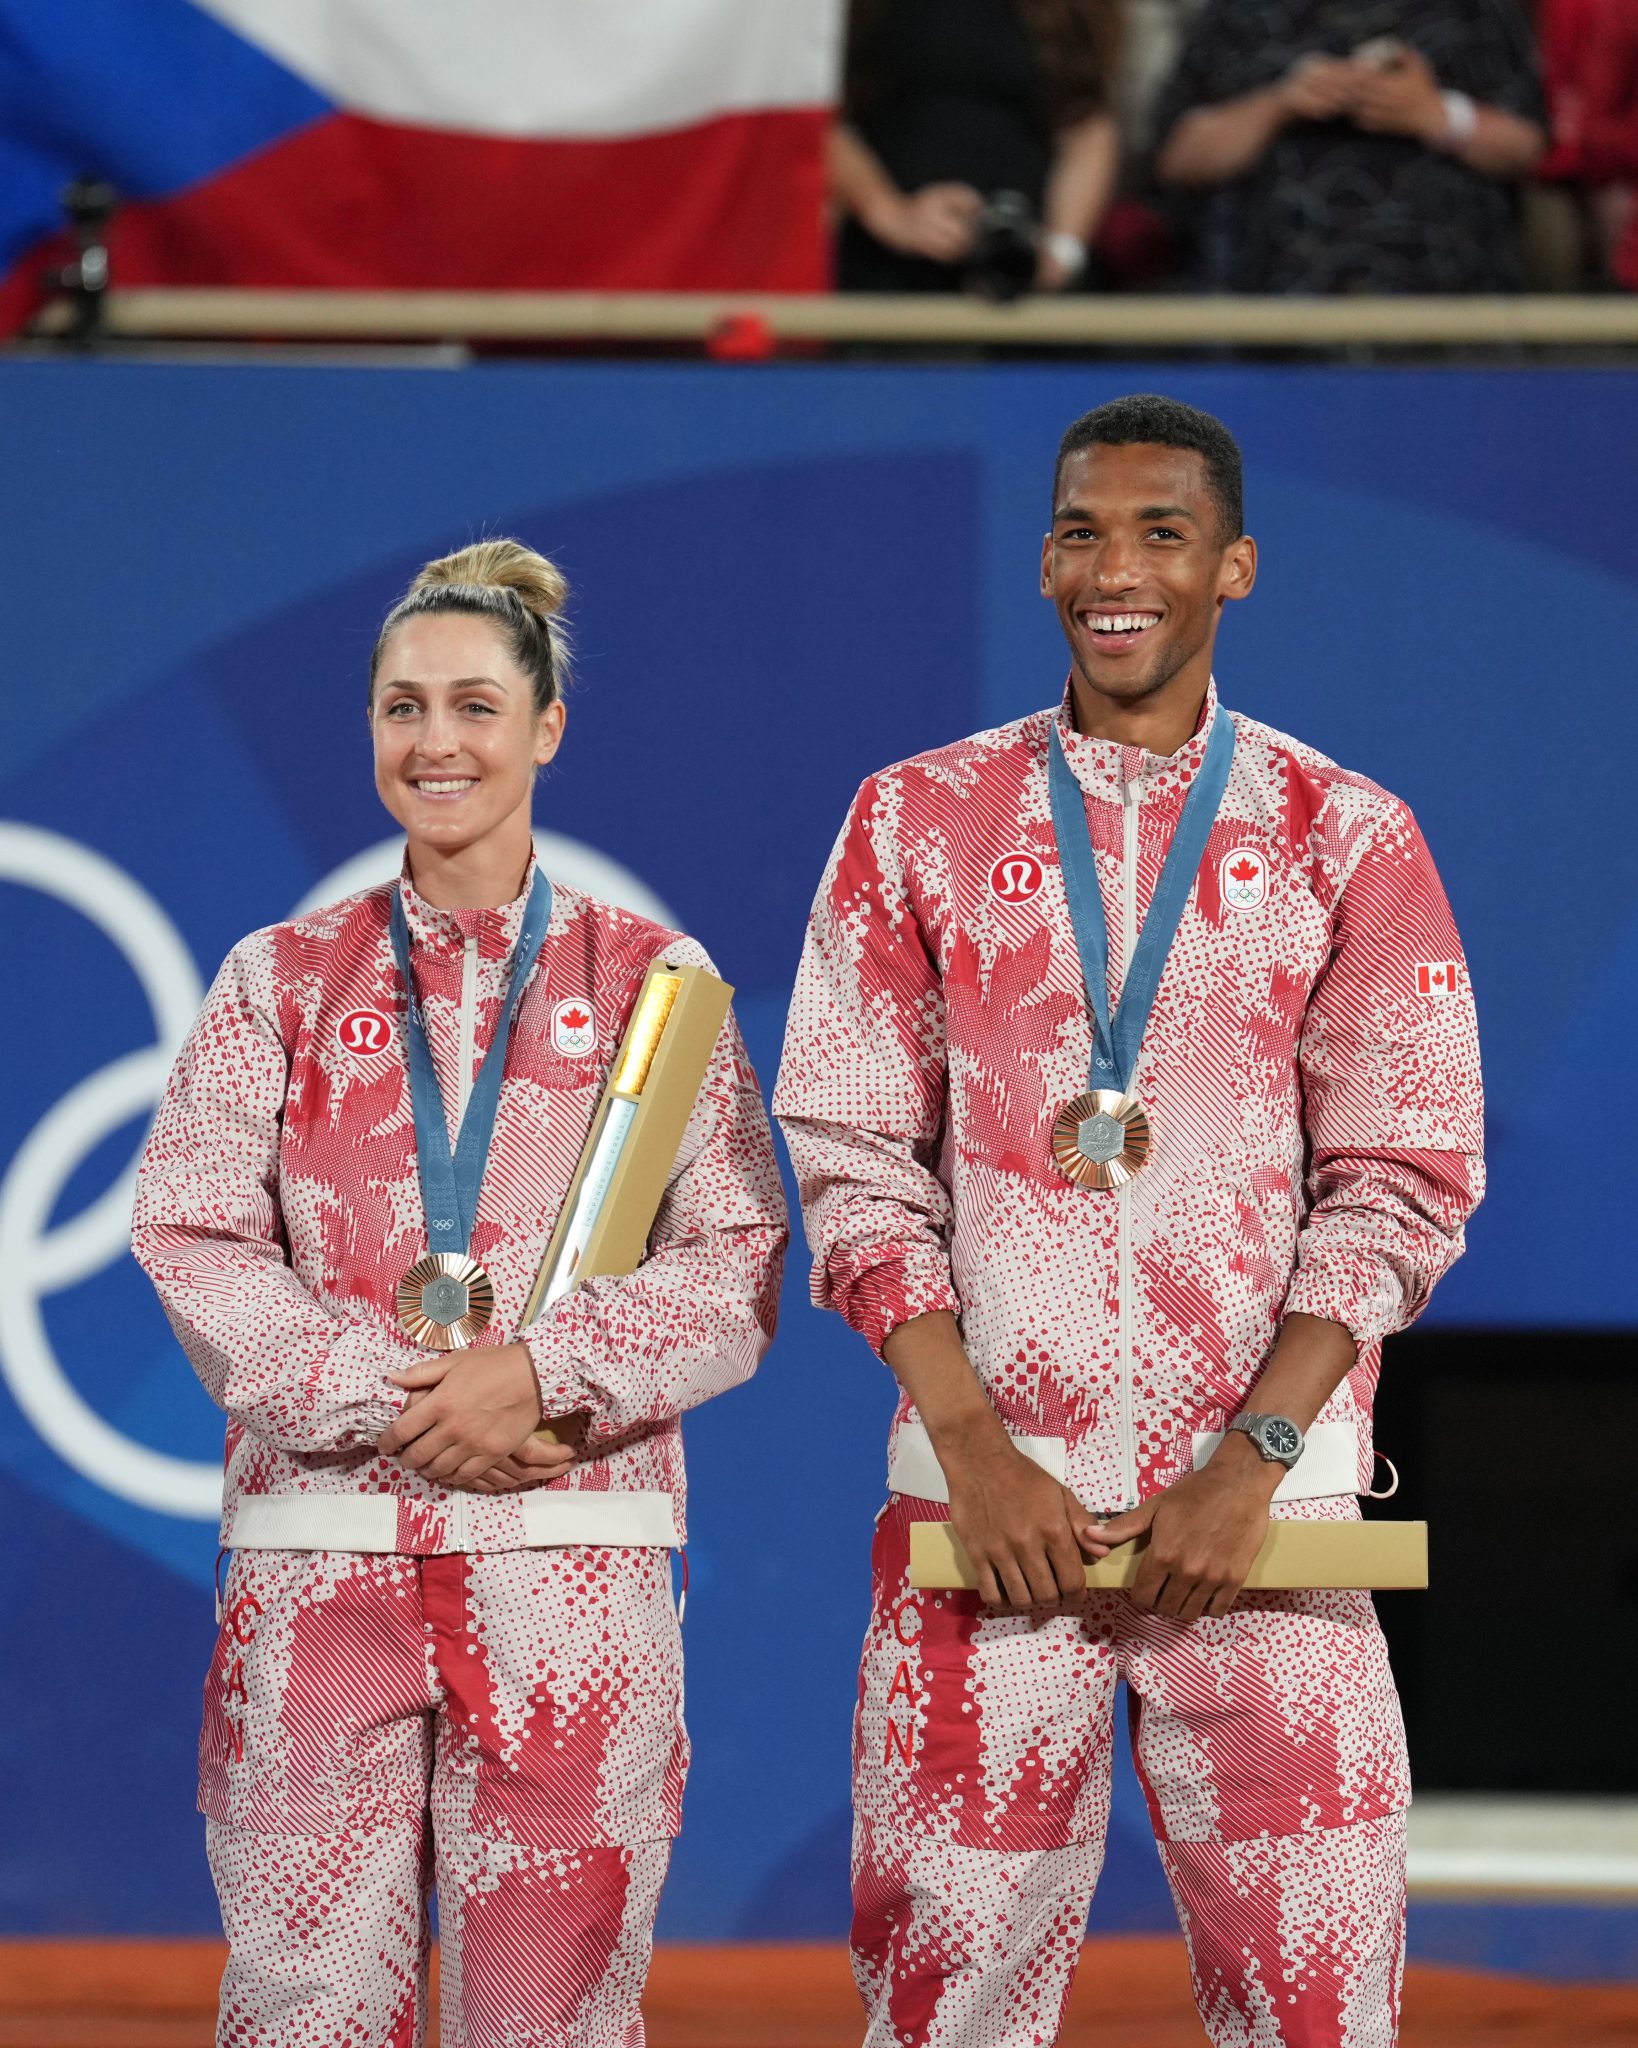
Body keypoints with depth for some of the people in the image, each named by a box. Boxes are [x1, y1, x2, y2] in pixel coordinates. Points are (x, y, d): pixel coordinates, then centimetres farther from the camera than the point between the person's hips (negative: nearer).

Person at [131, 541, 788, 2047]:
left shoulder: (649, 979, 10)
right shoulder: (282, 981, 14)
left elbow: (739, 1266, 3)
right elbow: (193, 1240, 4)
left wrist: (541, 1373, -13)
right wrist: (386, 1400, -10)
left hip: (571, 1550, -1)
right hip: (320, 1548, 1)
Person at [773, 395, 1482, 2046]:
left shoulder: (1349, 840, 7)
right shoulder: (919, 822, 10)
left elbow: (1403, 1181, 3)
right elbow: (855, 1158, 6)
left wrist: (1253, 1460, -9)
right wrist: (975, 1446, -7)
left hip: (1262, 1513, 0)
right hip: (988, 1495, 1)